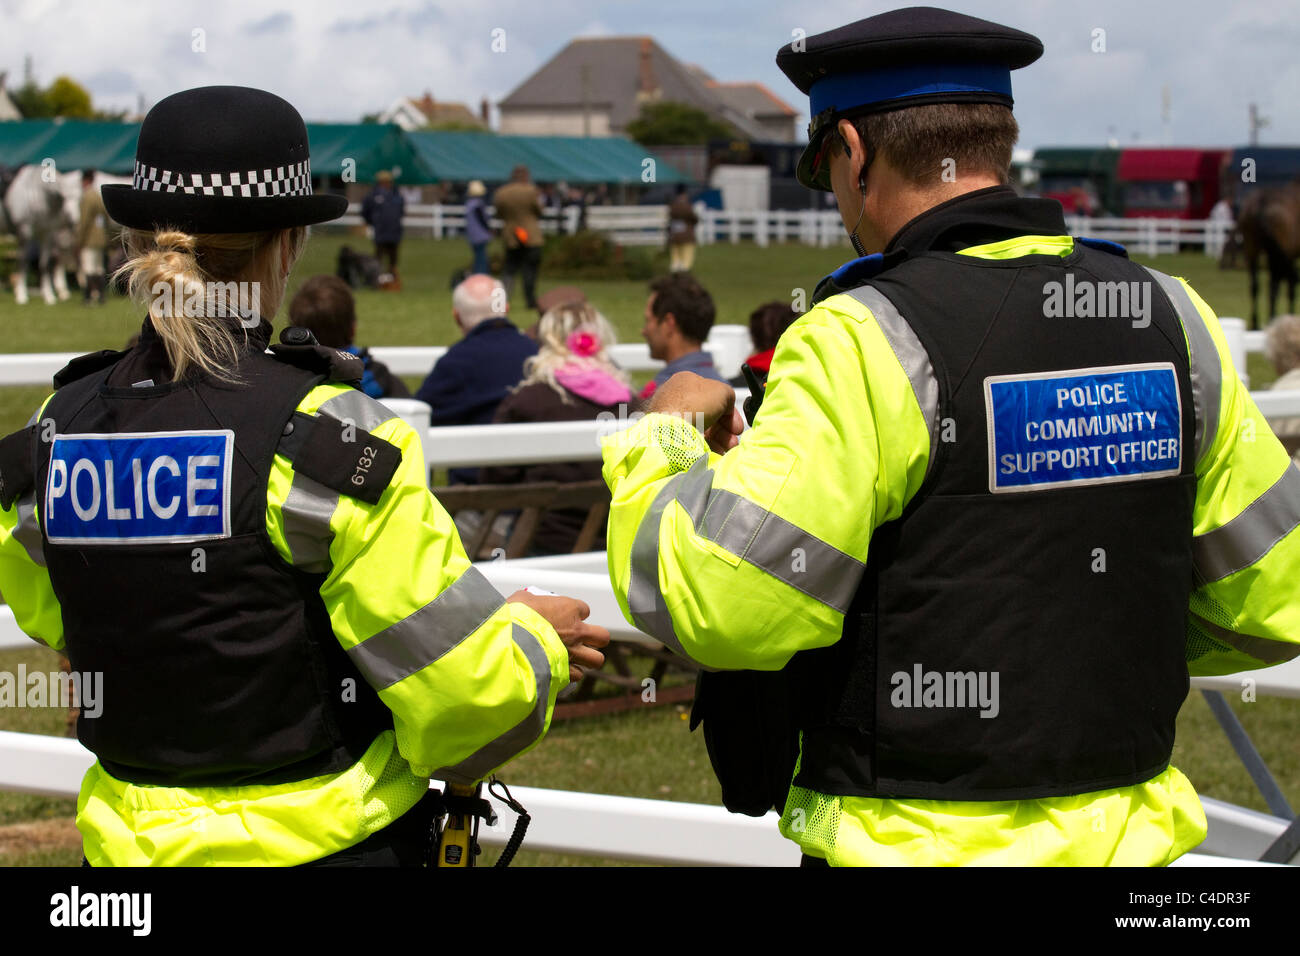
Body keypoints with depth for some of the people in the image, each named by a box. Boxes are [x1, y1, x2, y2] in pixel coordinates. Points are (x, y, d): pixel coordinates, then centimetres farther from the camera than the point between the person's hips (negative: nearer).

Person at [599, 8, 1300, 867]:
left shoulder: (867, 342, -16)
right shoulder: (1169, 317, 2)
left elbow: (716, 606, -21)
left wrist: (664, 439, -3)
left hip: (916, 843, -5)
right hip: (1128, 836, 5)